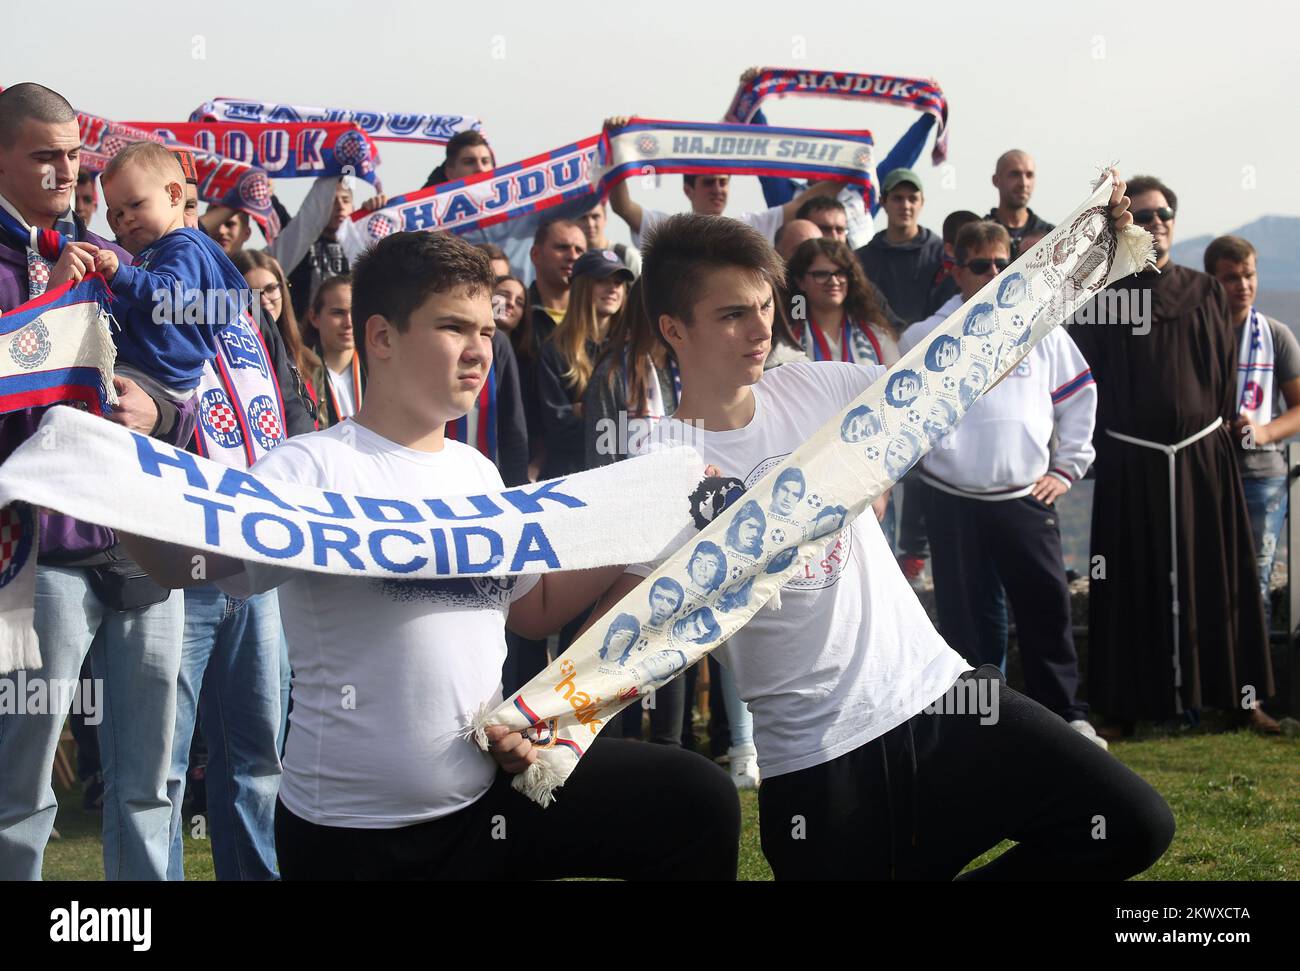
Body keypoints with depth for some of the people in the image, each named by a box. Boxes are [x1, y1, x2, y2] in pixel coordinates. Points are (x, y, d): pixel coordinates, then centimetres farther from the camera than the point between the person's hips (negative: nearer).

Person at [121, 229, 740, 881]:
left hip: (486, 792, 7)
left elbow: (535, 607, 19)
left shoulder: (477, 472, 10)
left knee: (698, 801, -3)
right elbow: (177, 558, -25)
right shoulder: (317, 468, -13)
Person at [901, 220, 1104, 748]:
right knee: (966, 617, 4)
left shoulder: (1043, 332, 6)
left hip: (1027, 499, 1)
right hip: (955, 502, -1)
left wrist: (1068, 466, 11)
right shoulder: (925, 338, 3)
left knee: (1049, 607, 2)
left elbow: (1079, 397, 15)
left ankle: (1066, 715, 14)